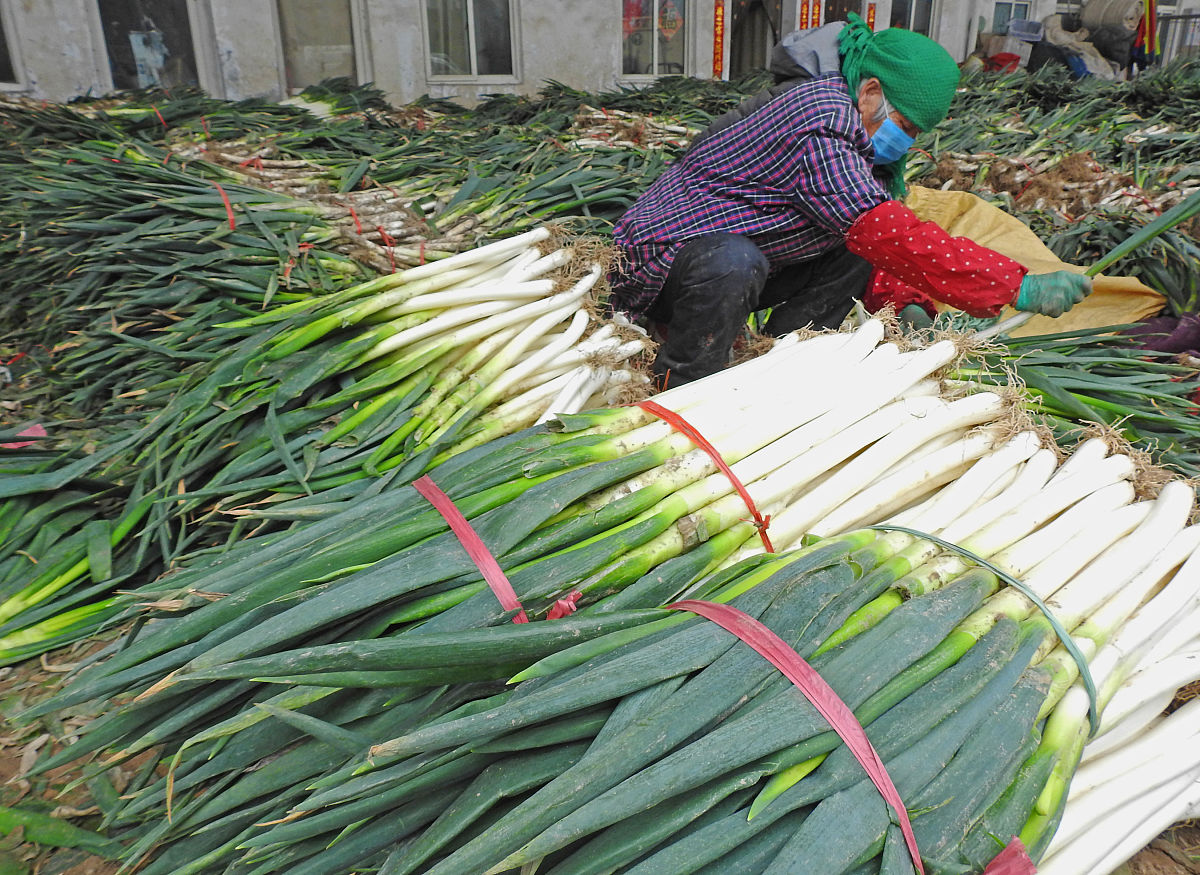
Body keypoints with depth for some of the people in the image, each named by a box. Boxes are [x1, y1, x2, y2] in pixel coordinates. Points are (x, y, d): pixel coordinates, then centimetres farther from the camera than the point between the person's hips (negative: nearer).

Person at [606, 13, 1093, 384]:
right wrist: (1019, 289, -28)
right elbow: (893, 237, -31)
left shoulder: (851, 131, 7)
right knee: (733, 264, -40)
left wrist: (910, 302, -3)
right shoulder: (820, 122, -25)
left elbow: (878, 236, 14)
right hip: (664, 253, -9)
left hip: (737, 257, 9)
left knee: (855, 253, 1)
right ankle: (679, 391, -18)